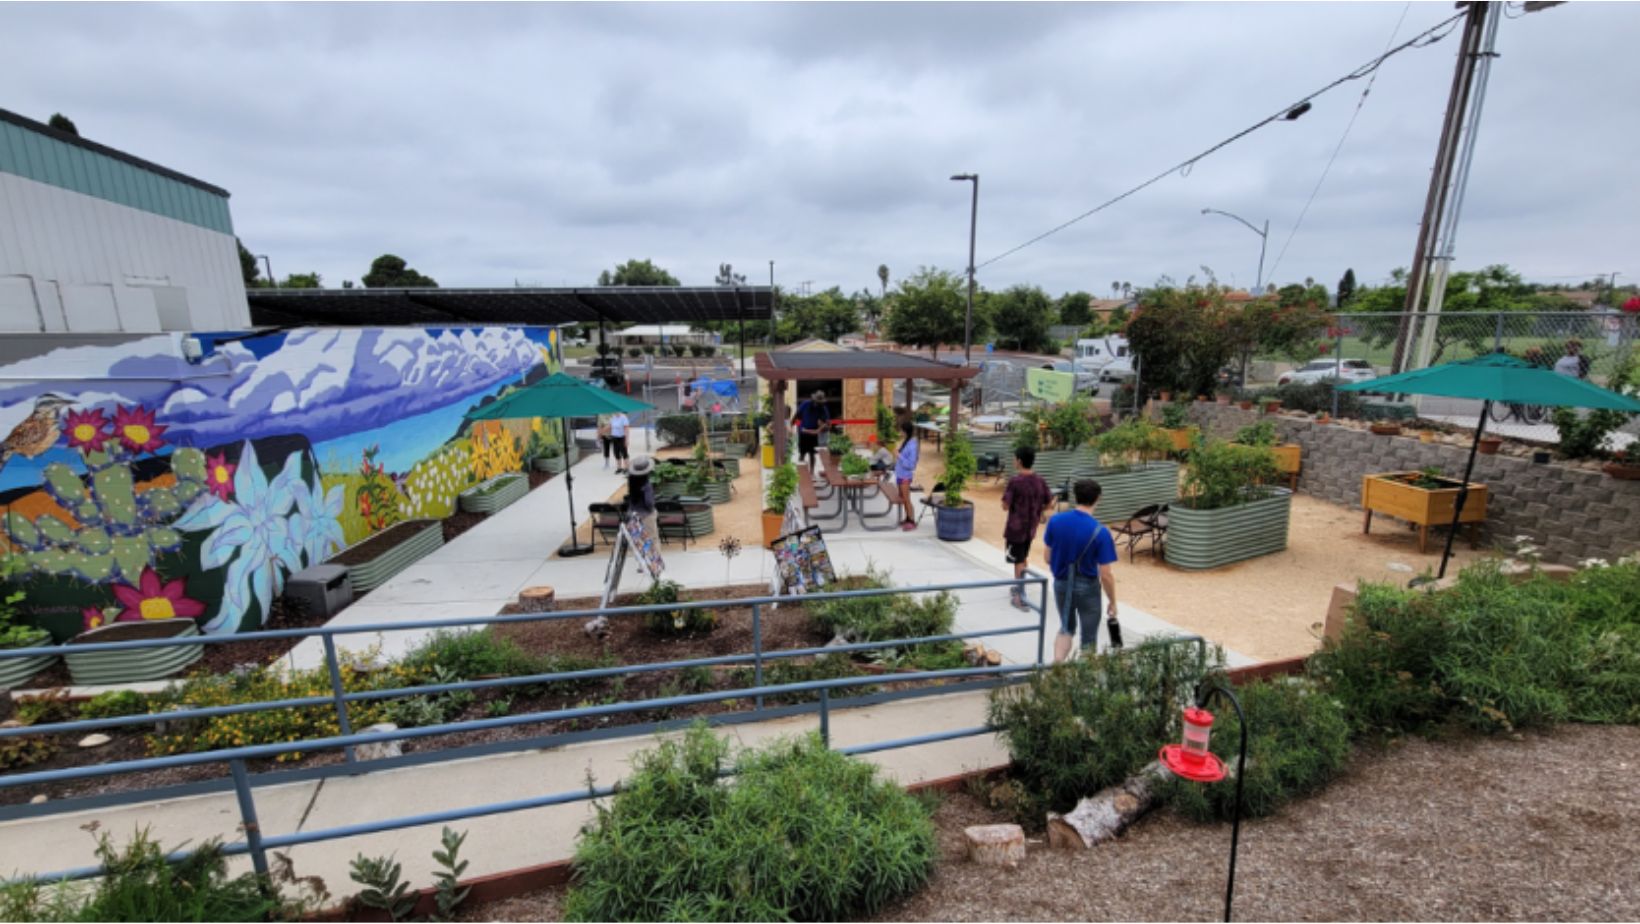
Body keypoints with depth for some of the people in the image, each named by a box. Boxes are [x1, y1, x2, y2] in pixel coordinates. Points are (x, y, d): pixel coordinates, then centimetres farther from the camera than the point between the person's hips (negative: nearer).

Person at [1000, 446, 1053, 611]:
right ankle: (1019, 588, 39)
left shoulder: (1015, 481, -20)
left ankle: (1020, 597, 8)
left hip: (1015, 529, -6)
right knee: (1024, 558, 24)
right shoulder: (1040, 480, -1)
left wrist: (1006, 495, 1)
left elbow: (1005, 506, -17)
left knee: (1018, 562, 3)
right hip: (1031, 528, 6)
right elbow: (1049, 502, 5)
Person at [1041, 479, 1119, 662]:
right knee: (1089, 638, 14)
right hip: (1087, 587, -4)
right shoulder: (1100, 532, -21)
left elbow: (1048, 557, 1)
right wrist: (1113, 602, -2)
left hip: (1061, 583, 4)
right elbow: (1105, 575, -16)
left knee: (1067, 627, 24)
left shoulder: (1055, 521, -10)